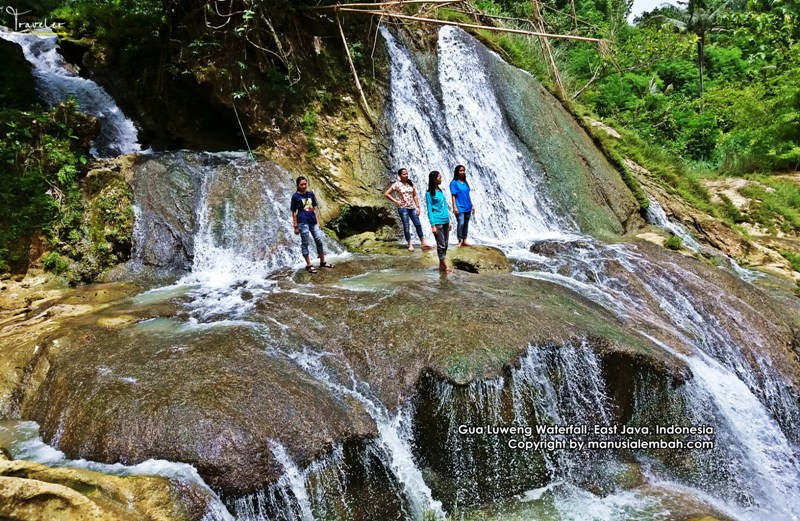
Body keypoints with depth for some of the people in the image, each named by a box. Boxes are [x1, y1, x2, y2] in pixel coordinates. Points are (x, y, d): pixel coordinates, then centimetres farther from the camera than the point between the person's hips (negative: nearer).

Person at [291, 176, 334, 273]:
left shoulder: (310, 194, 9)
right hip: (303, 222, -5)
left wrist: (317, 221, 11)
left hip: (313, 221, 5)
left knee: (319, 240, 7)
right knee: (305, 243, 1)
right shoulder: (295, 196, -4)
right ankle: (308, 265, 7)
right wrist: (295, 226, -8)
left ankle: (322, 262, 20)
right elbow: (294, 212, -4)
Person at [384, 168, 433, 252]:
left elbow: (415, 196, 8)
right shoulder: (397, 184, -7)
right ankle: (410, 245, 8)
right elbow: (386, 193, -6)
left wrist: (418, 207, 2)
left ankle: (423, 243, 10)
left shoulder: (411, 183, 5)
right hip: (403, 208, -4)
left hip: (412, 207, 4)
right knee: (406, 226, 0)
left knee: (418, 224, 3)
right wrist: (396, 201, -9)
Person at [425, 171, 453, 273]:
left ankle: (441, 265, 16)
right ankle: (445, 266, 0)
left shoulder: (440, 191, 13)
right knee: (441, 245, -4)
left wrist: (448, 222, 16)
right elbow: (429, 209, -8)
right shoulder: (429, 193, -7)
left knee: (445, 244, 8)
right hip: (437, 222, -7)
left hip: (445, 221, 7)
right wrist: (433, 225, -13)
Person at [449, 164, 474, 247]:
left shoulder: (465, 183, 12)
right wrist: (454, 207, -15)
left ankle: (464, 241, 17)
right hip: (459, 208, -6)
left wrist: (472, 205, 14)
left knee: (466, 224, 9)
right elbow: (453, 196, -9)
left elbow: (468, 195, 16)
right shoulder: (454, 183, -5)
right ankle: (460, 241, -2)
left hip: (467, 207, 6)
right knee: (461, 223, -13)